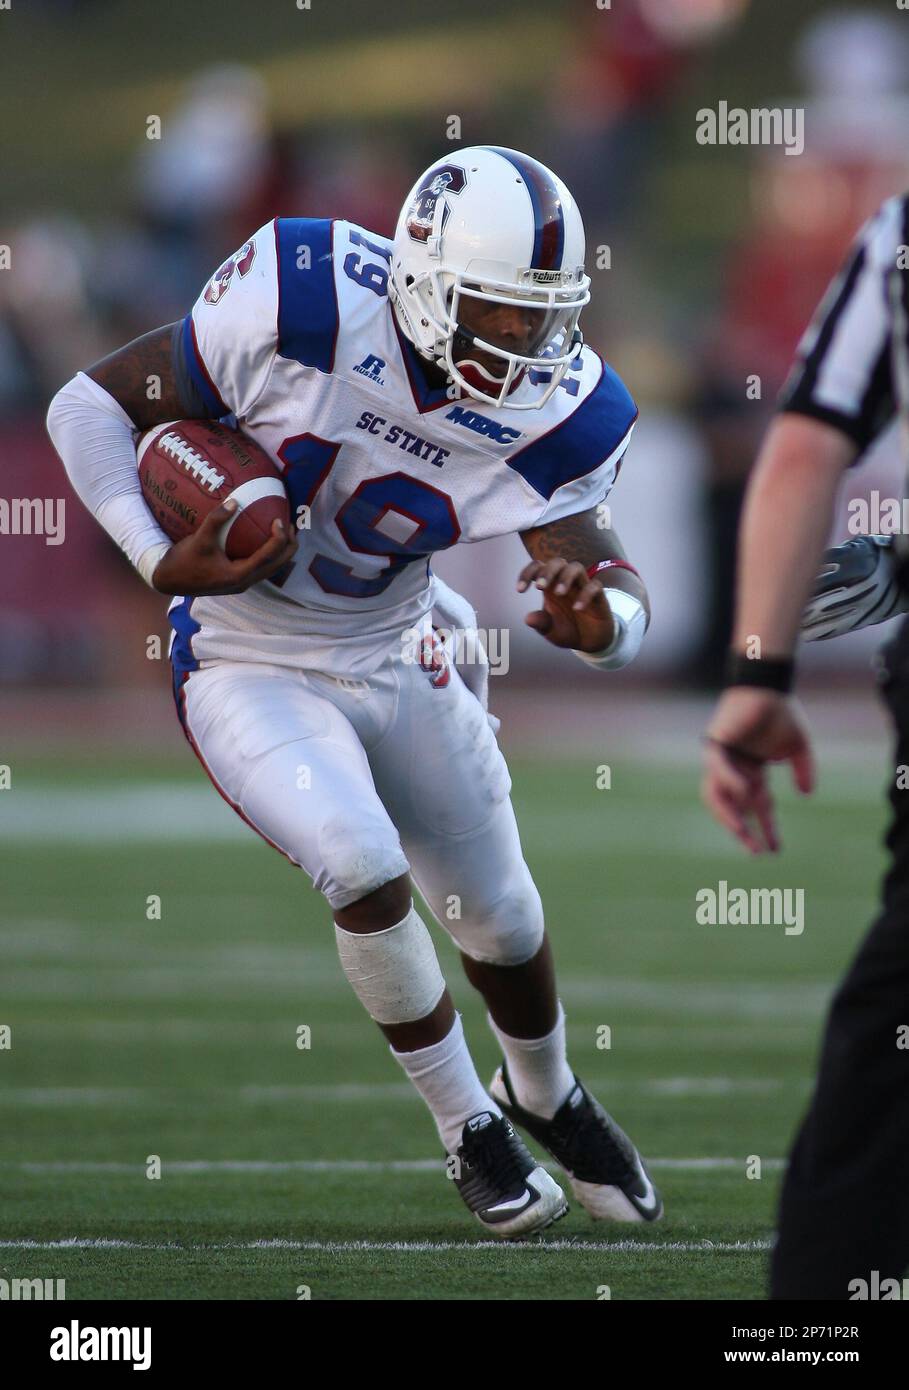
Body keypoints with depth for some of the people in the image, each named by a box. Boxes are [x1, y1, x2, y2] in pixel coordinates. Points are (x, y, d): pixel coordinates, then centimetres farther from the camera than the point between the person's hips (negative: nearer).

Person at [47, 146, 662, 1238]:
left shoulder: (552, 413, -18)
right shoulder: (300, 310, -29)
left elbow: (589, 566, -19)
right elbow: (91, 404, -19)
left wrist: (596, 619, -44)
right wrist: (165, 564, -30)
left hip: (399, 662, 4)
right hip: (248, 671, -4)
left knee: (503, 917, 14)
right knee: (365, 871, -25)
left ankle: (544, 1095, 48)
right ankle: (469, 1129, -1)